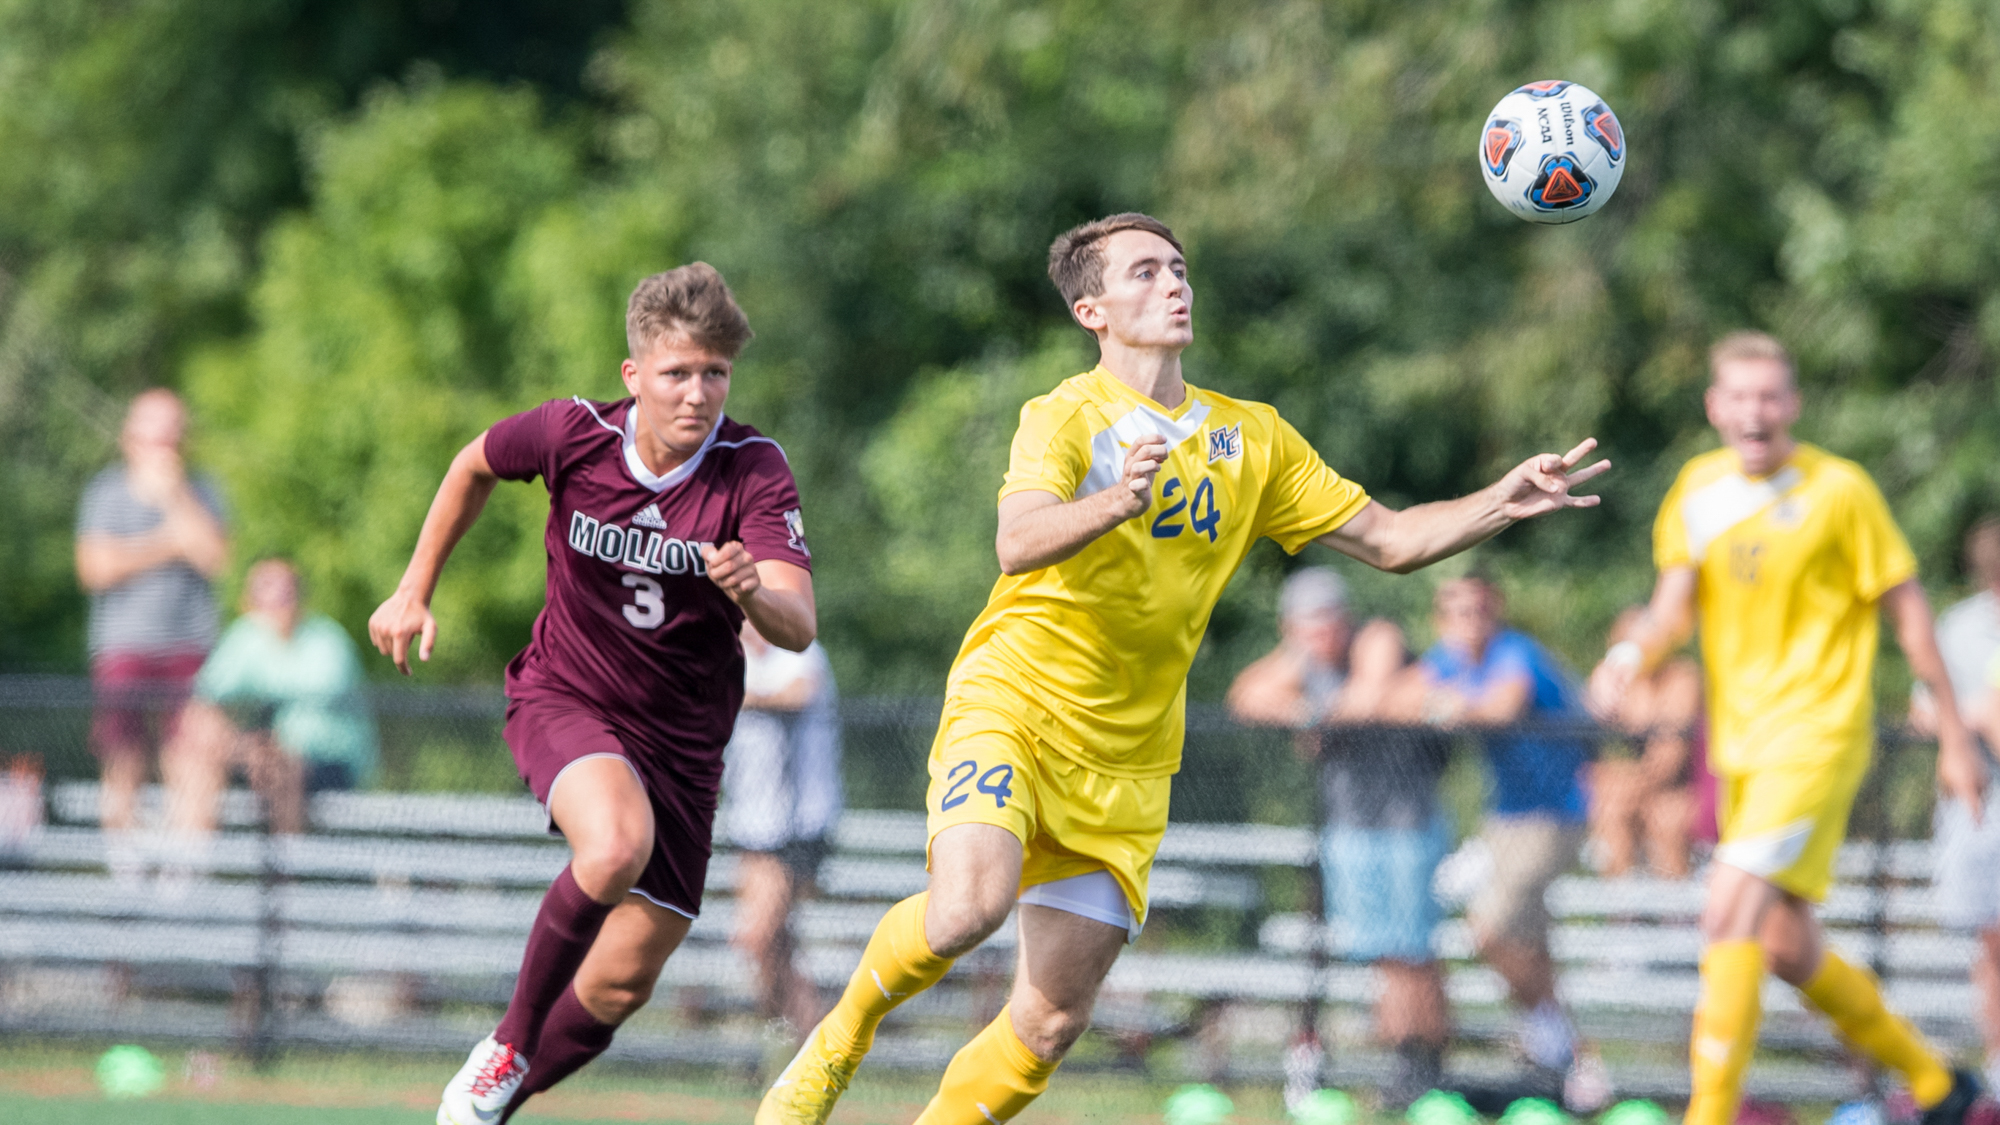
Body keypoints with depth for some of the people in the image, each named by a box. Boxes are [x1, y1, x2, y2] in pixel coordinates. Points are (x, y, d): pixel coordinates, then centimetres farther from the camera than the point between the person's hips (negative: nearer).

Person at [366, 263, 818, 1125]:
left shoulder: (756, 474, -18)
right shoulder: (573, 435, -14)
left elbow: (797, 629, -29)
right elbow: (475, 466, 10)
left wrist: (755, 593, -51)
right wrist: (415, 591, 11)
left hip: (682, 740, 2)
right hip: (563, 698, -2)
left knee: (622, 983, 1)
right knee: (616, 848, -34)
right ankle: (508, 1043, -11)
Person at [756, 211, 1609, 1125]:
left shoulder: (1250, 439, 11)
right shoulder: (1067, 416, -7)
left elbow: (1390, 539, 13)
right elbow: (1018, 544, -25)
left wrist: (1504, 501, -3)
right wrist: (1116, 501, -44)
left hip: (1121, 766, 5)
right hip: (1009, 708, -5)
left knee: (1050, 1023, 0)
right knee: (968, 908, -30)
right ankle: (841, 1039, -2)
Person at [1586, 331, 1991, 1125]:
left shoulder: (1838, 490, -7)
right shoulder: (1698, 488, 7)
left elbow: (1907, 610, -2)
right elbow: (1676, 600, 4)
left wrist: (1954, 737, 0)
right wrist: (1635, 652, -19)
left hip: (1819, 733, -6)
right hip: (1740, 745, 6)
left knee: (1731, 914, -21)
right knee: (1789, 951, 11)